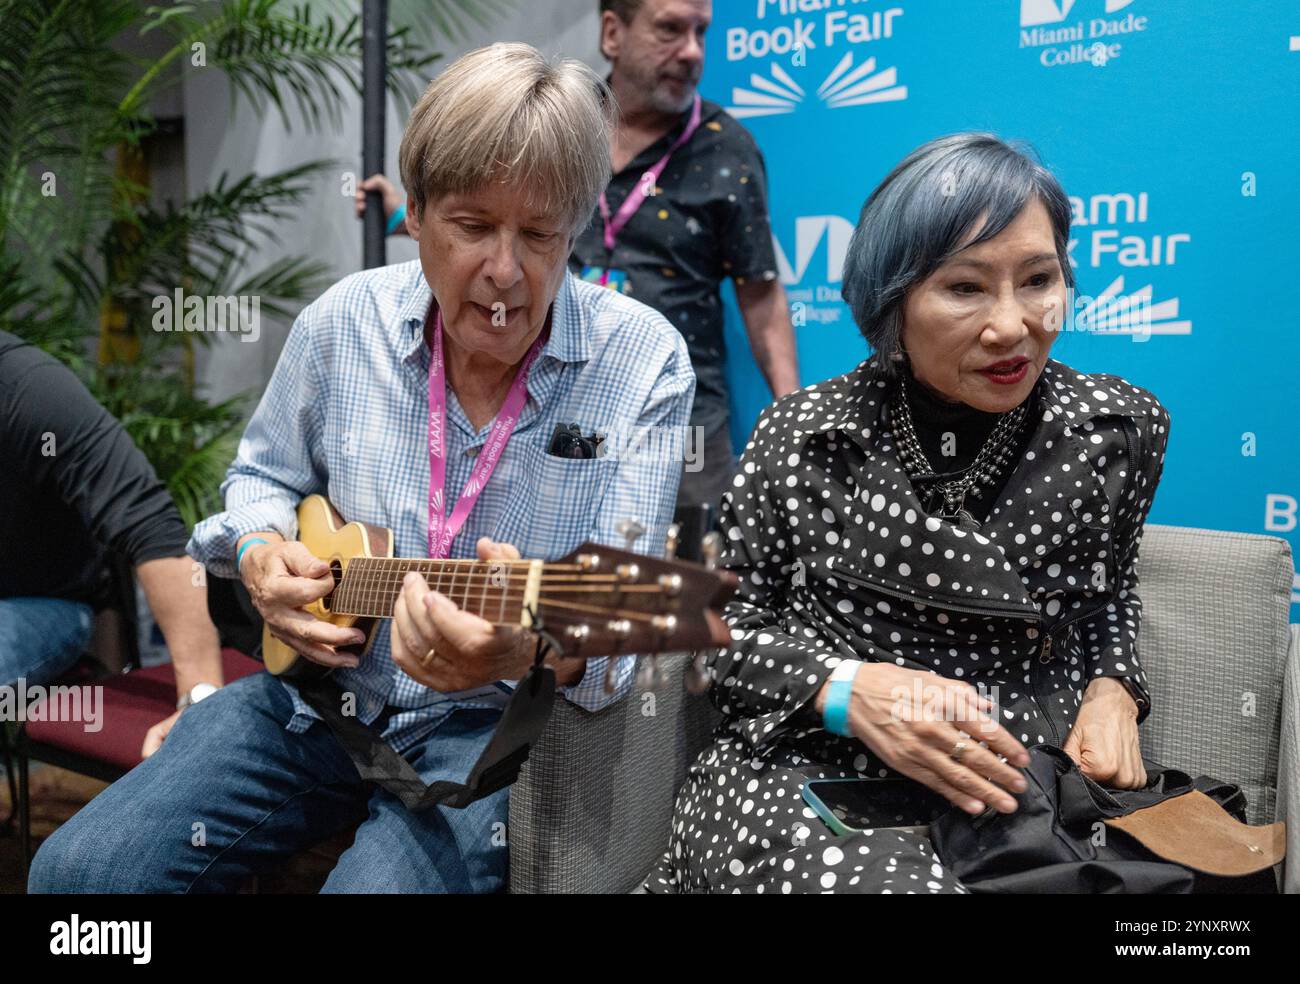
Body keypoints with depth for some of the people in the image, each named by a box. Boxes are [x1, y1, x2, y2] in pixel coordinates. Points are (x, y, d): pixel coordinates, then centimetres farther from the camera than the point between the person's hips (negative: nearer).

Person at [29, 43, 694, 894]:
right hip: (324, 685, 4)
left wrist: (539, 648, -43)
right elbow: (266, 475, 18)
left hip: (498, 723, -4)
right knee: (76, 872, -7)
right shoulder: (347, 320, -2)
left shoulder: (644, 363, -15)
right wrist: (263, 558, -5)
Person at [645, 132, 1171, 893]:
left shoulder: (1118, 430, 3)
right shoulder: (804, 436, -3)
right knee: (893, 879, -35)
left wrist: (1111, 691, 1)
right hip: (809, 776, -3)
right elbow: (721, 625, 3)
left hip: (1026, 794, 4)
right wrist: (847, 689, -15)